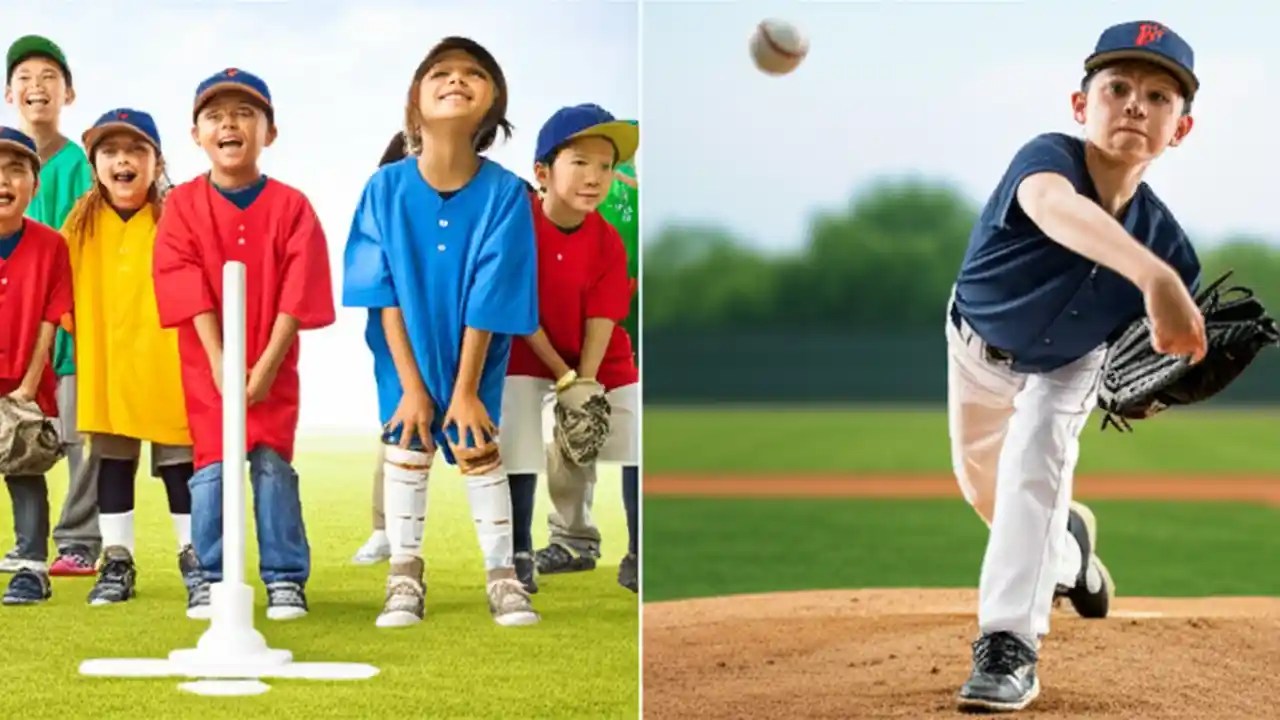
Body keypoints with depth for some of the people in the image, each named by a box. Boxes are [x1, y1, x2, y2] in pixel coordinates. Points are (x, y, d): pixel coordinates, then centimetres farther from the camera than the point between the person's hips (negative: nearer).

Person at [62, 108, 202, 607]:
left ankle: (194, 559, 15)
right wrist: (86, 335, 1)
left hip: (166, 367, -3)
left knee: (179, 465, 4)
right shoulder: (82, 222, 4)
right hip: (105, 367, 3)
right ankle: (116, 563, 20)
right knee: (112, 464, 11)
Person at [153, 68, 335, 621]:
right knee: (212, 469, -1)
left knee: (273, 465, -3)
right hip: (207, 365, 1)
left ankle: (285, 578, 3)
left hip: (272, 366, 0)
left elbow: (298, 292, -8)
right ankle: (211, 579, 7)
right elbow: (188, 290, -7)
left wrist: (267, 364, -15)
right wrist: (220, 363, -15)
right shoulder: (183, 205, -1)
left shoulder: (291, 206, -3)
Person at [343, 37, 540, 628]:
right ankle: (405, 571, 21)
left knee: (480, 452, 2)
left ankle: (501, 573, 17)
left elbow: (490, 303, -19)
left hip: (476, 352, -1)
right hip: (404, 350, 1)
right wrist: (411, 384, -16)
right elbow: (384, 295, -16)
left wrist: (466, 389, -16)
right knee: (405, 451, 6)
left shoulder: (506, 193, -22)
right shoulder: (385, 188, -20)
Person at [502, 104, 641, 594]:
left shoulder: (608, 242, -14)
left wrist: (585, 383, -27)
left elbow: (601, 319, -15)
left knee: (636, 439, -8)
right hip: (526, 354, -2)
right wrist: (565, 378, -21)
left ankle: (640, 559, 0)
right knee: (519, 446, -12)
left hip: (600, 358, 2)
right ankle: (517, 557, 3)